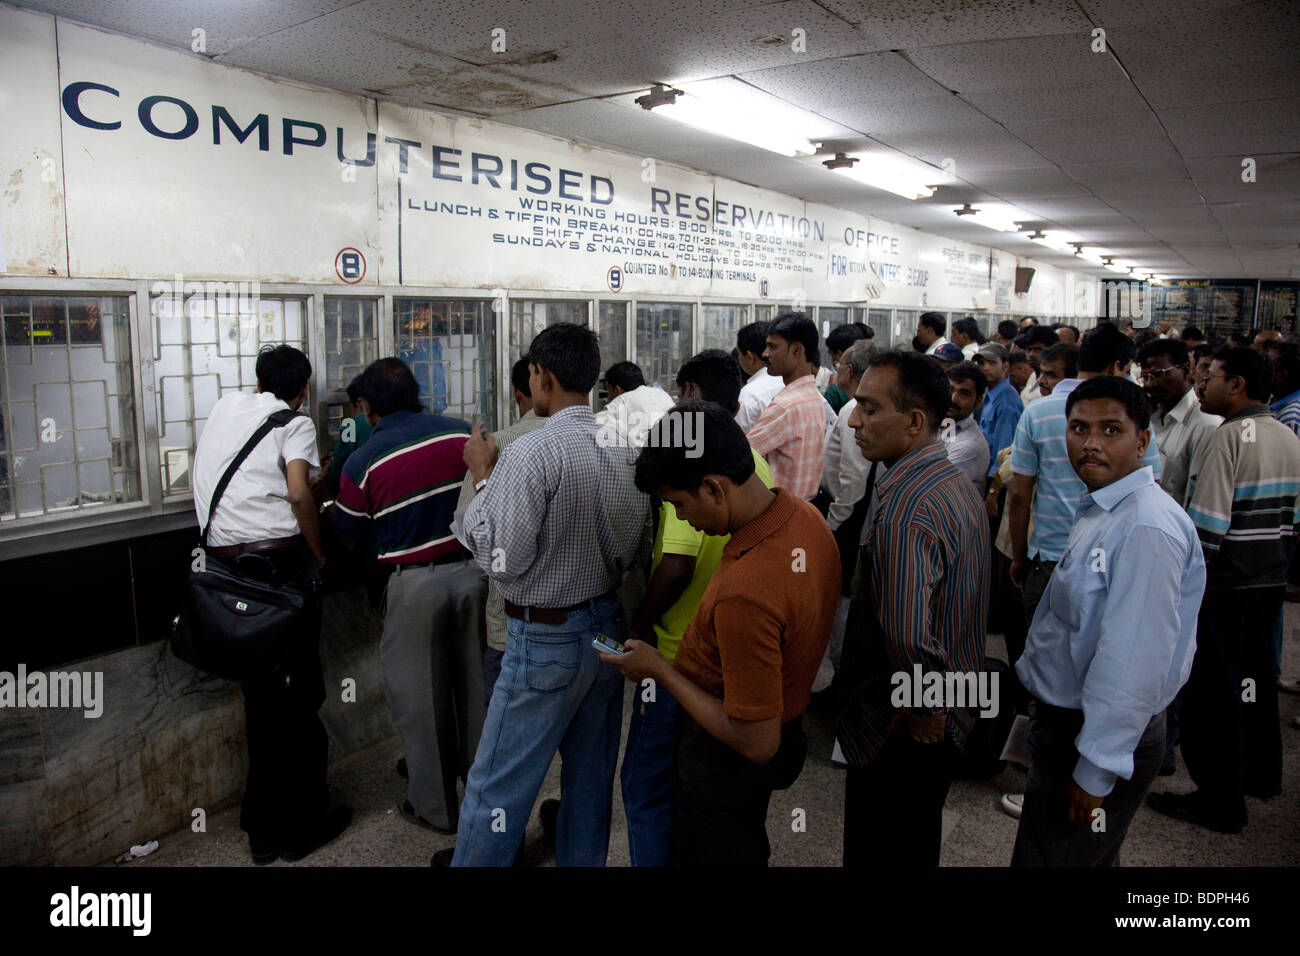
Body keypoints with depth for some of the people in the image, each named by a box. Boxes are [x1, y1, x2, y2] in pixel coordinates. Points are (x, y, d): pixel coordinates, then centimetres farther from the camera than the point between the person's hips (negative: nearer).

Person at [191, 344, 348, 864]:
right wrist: (320, 556, -7)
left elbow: (202, 472, 35)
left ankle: (263, 829, 23)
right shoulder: (295, 423, -1)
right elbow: (298, 494, -18)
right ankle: (299, 826, 15)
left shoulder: (223, 407, 18)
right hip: (279, 563, -6)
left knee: (260, 696, 14)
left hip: (222, 562, 6)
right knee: (297, 697, 5)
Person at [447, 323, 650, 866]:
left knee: (499, 782, 10)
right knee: (591, 775, 21)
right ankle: (582, 859, 37)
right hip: (607, 627, 8)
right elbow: (635, 549, 7)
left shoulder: (532, 454, -22)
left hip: (546, 638, -7)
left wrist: (483, 476, -12)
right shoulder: (624, 449, 0)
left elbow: (503, 560, -21)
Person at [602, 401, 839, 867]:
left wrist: (659, 670, -22)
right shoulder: (804, 514, -10)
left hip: (727, 764, -8)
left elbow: (756, 744, -31)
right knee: (748, 849, 30)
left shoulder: (744, 594, -39)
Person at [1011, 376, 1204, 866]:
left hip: (1106, 732, -9)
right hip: (1065, 718, 9)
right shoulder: (1098, 511, 7)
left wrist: (1095, 771, -23)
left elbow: (1136, 664, -27)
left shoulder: (1147, 529, -26)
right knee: (1090, 857, 24)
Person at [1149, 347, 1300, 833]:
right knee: (1255, 678, 22)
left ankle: (1221, 801, 10)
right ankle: (1261, 774, 37)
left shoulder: (1231, 434, -17)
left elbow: (1208, 522, -22)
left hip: (1227, 584, -9)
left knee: (1216, 689, 1)